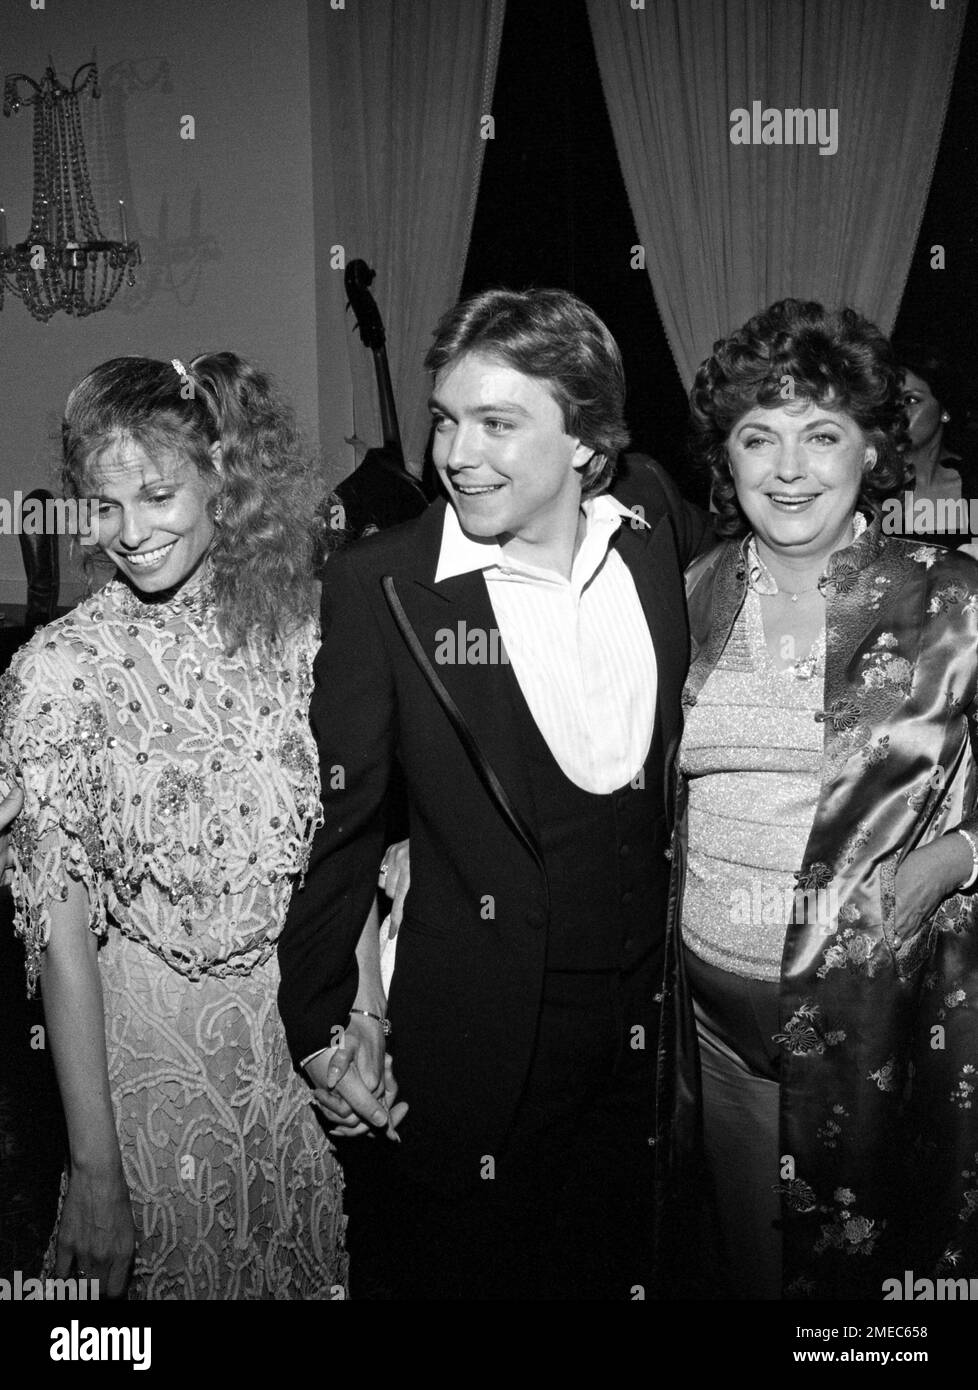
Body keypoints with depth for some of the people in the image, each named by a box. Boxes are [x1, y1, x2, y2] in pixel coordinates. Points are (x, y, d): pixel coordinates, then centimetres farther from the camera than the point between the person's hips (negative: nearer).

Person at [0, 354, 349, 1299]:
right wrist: (94, 1168, -15)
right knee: (185, 1265, 17)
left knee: (315, 1258, 22)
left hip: (311, 1017, 4)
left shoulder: (292, 624, -4)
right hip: (155, 1039, -3)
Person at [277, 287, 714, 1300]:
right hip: (474, 1034, -3)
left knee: (628, 1262, 20)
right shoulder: (379, 583, -12)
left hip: (657, 1012, 4)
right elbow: (338, 816, -8)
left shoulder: (664, 540, -2)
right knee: (455, 1262, 13)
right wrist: (323, 1018, -5)